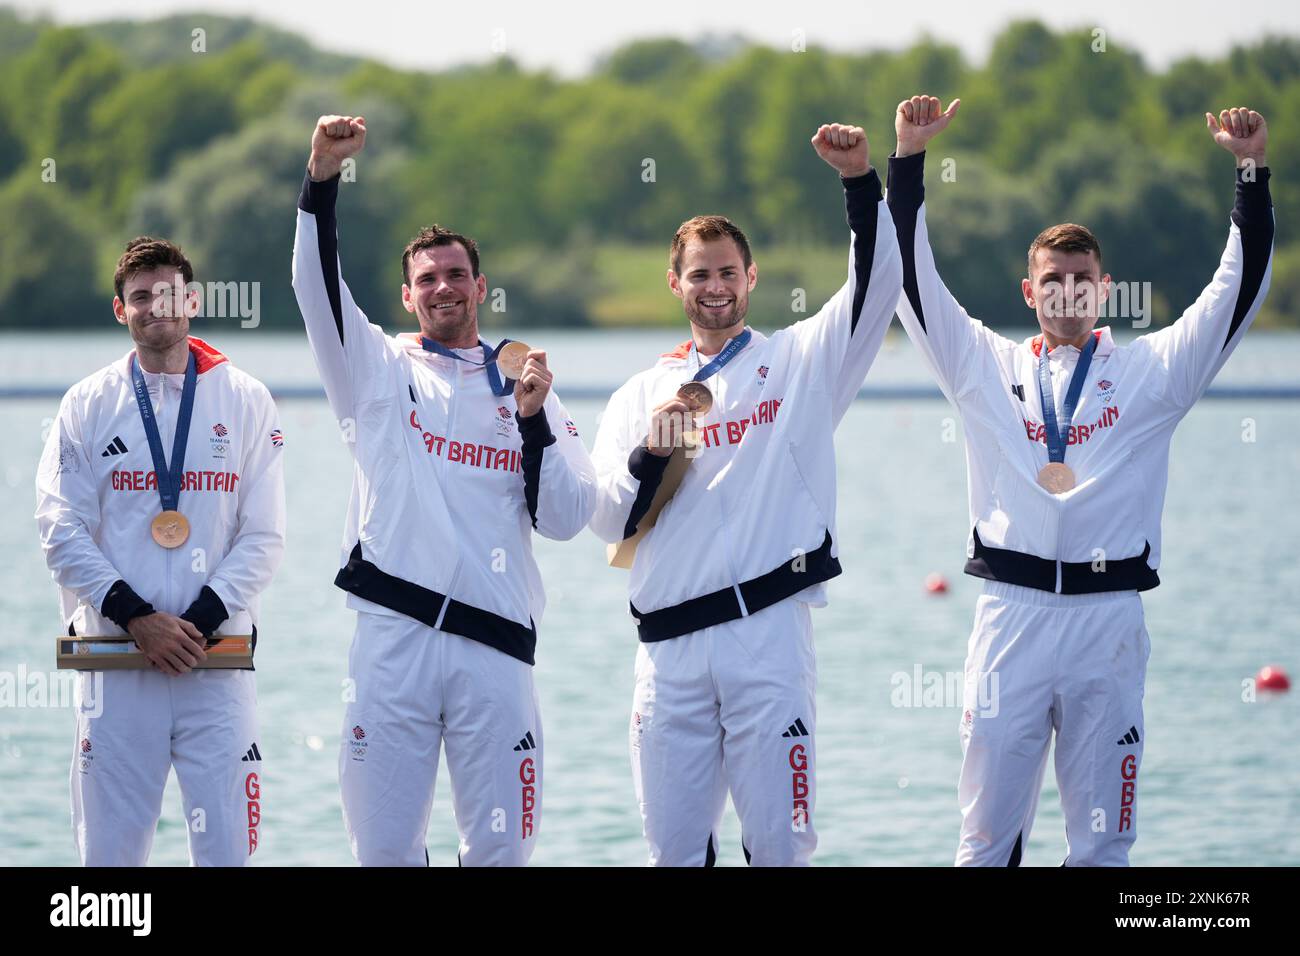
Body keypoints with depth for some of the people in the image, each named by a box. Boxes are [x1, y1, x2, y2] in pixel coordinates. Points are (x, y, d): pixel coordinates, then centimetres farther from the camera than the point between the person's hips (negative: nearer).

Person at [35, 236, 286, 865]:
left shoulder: (245, 401, 7)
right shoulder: (88, 405, 7)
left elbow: (264, 536, 3)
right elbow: (62, 531, 1)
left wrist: (202, 618, -10)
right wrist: (136, 617, -11)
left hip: (217, 659, 0)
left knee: (227, 843, -3)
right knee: (110, 844, 0)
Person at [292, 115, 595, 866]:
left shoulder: (525, 389, 13)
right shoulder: (381, 371, 11)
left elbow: (567, 519, 6)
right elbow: (319, 288, -5)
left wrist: (534, 420, -5)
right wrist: (323, 180, -17)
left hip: (496, 641, 1)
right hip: (394, 632, -1)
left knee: (500, 847, 1)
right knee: (385, 846, 0)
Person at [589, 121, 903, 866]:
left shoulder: (798, 360, 11)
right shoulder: (641, 394, 17)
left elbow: (877, 287, -4)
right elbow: (611, 522, 9)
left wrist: (861, 183, -15)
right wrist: (651, 454, -9)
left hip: (770, 630, -2)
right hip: (670, 643, 3)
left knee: (780, 843, -6)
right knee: (675, 847, 4)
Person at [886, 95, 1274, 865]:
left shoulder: (1150, 369, 10)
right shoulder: (987, 367, 12)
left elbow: (1240, 288, 5)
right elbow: (915, 281, 8)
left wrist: (1253, 172, -4)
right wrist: (909, 162, 0)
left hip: (1110, 618, 0)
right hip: (1011, 610, 0)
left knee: (1103, 840, 3)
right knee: (988, 837, 2)